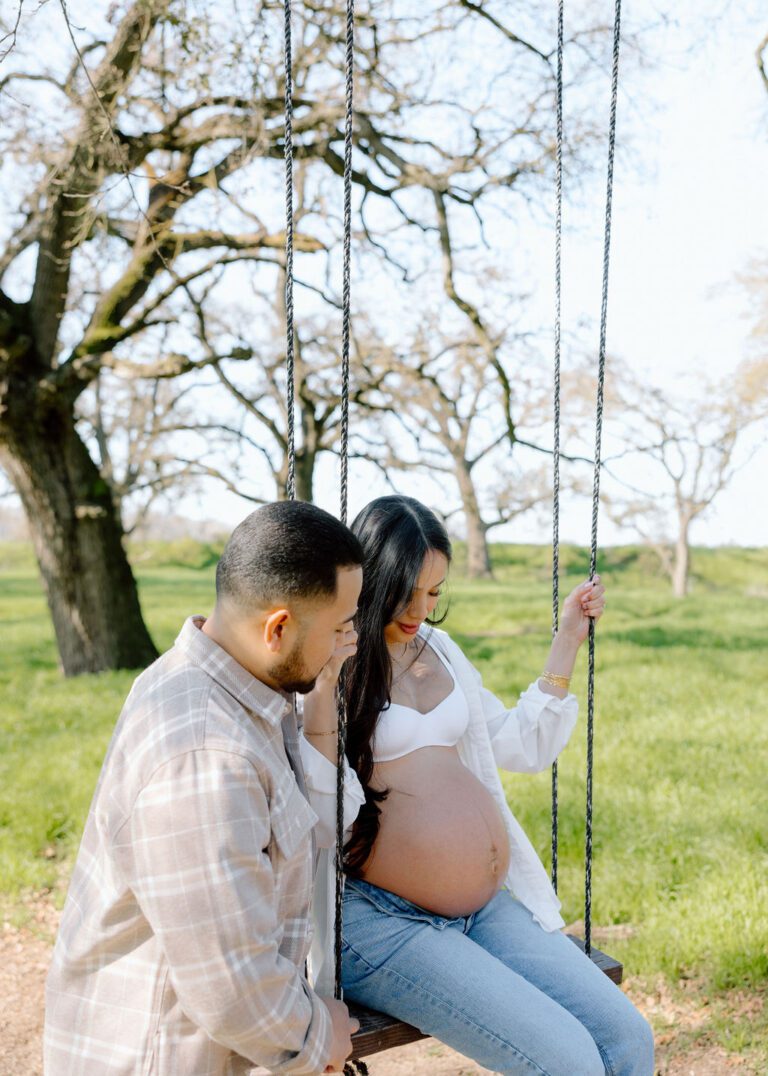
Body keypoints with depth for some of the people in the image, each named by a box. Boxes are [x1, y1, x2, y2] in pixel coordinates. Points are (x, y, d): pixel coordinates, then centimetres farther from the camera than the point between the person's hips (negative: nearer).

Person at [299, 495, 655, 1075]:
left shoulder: (437, 648, 14)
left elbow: (524, 748, 22)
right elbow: (325, 816, -19)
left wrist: (568, 640, 18)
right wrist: (322, 688, -30)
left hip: (488, 906, 7)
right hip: (381, 920, -7)